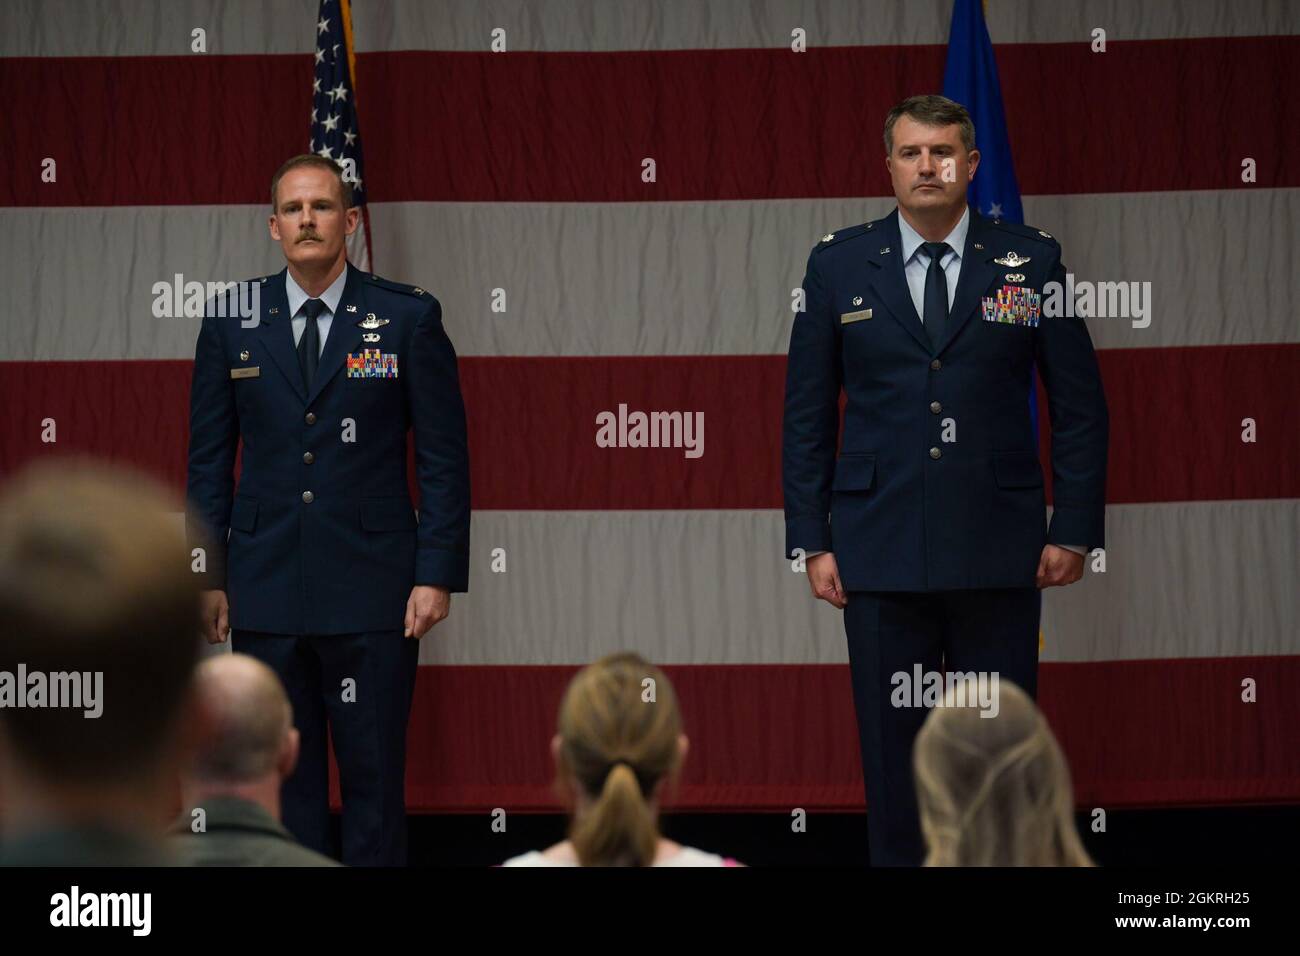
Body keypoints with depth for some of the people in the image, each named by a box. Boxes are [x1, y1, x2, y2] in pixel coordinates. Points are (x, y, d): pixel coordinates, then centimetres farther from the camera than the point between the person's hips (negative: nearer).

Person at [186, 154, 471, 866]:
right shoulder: (232, 321, 6)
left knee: (374, 774, 1)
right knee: (284, 777, 7)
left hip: (371, 591, -2)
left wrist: (437, 574, -6)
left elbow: (444, 456, 0)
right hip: (266, 592, 2)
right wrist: (209, 575, 5)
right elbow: (209, 460, 10)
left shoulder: (408, 317, 0)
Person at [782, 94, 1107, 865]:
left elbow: (1080, 405, 5)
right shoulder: (839, 265, 5)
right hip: (881, 553, 1)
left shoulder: (1031, 260, 3)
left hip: (999, 552, 0)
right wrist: (810, 541, 2)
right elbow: (807, 413, 7)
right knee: (895, 745, 4)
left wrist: (1075, 529, 0)